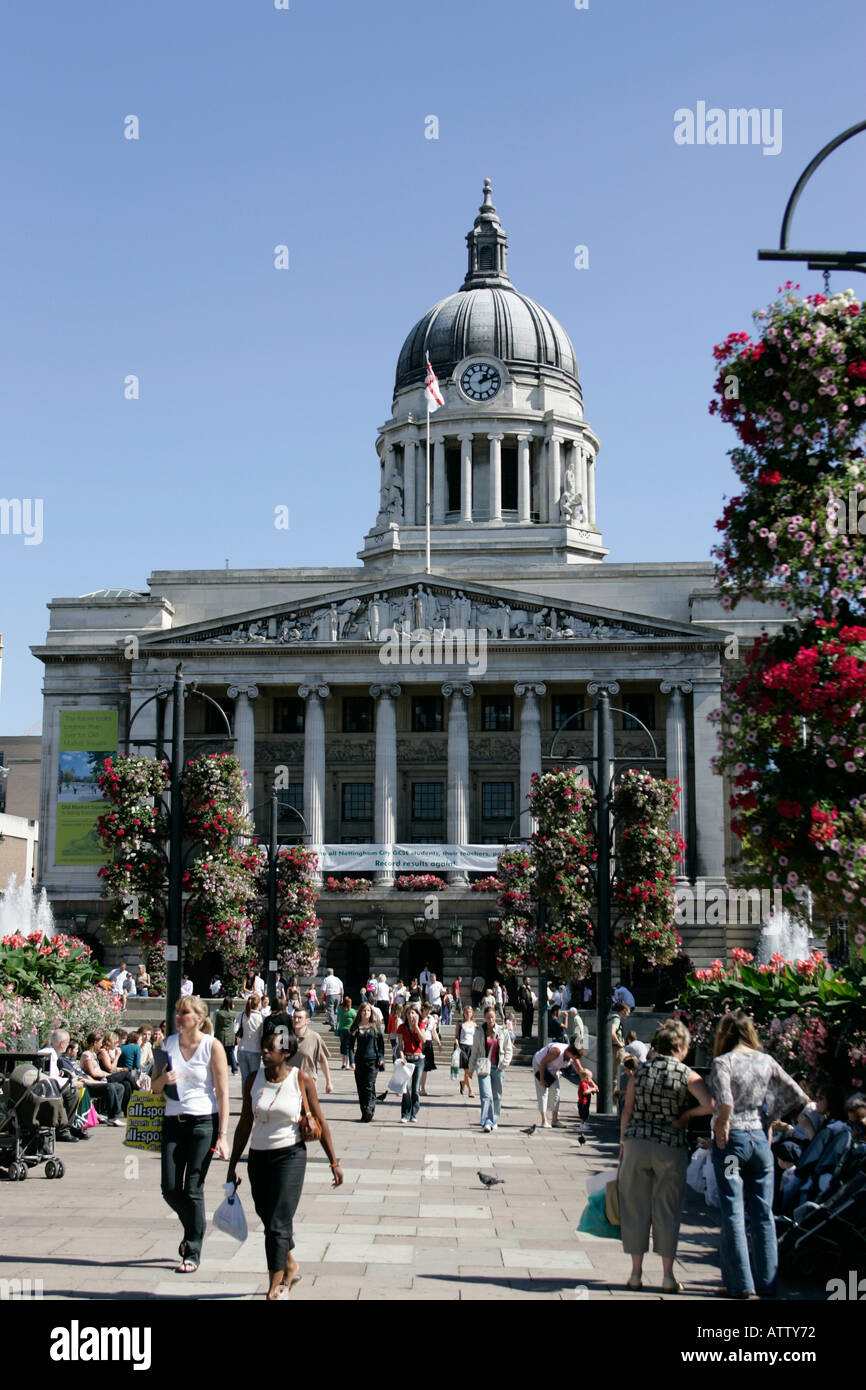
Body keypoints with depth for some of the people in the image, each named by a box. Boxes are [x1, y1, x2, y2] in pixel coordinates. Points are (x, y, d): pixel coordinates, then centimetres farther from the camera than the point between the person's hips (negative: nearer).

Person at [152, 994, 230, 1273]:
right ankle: (193, 1230, 32)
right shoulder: (169, 1043, 8)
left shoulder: (212, 1046, -5)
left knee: (193, 1190, -3)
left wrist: (222, 1135, -12)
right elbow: (156, 1087, 17)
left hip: (203, 1122, -4)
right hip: (173, 1122, 5)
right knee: (170, 1189, 3)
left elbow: (222, 1092, -6)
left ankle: (193, 1253, 10)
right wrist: (163, 1080, -8)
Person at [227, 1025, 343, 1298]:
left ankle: (277, 1286, 1)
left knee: (279, 1223, -10)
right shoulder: (253, 1080, 1)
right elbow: (244, 1125, 8)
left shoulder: (301, 1079, -8)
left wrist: (334, 1163, -2)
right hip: (258, 1157, 5)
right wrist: (232, 1166, 11)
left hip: (290, 1155, -4)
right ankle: (290, 1266, 41)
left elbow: (320, 1122, -3)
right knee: (268, 1220, 15)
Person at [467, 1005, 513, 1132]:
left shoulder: (503, 1031, 4)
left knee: (497, 1096, 9)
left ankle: (494, 1121, 24)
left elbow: (509, 1049, 11)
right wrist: (471, 1068, 11)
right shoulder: (479, 1032, 4)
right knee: (486, 1095, -13)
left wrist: (505, 1062, -4)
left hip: (498, 1067, 2)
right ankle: (487, 1123, -17)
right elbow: (474, 1051, 11)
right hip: (484, 1067, -2)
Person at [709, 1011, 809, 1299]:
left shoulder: (723, 1062, -10)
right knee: (763, 1213, 11)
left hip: (730, 1141, -4)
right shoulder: (765, 1060, 3)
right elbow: (798, 1096, 7)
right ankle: (766, 1281, 14)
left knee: (733, 1213, 2)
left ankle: (741, 1284, 2)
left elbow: (725, 1102, -26)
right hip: (759, 1138, 4)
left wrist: (721, 1124, -9)